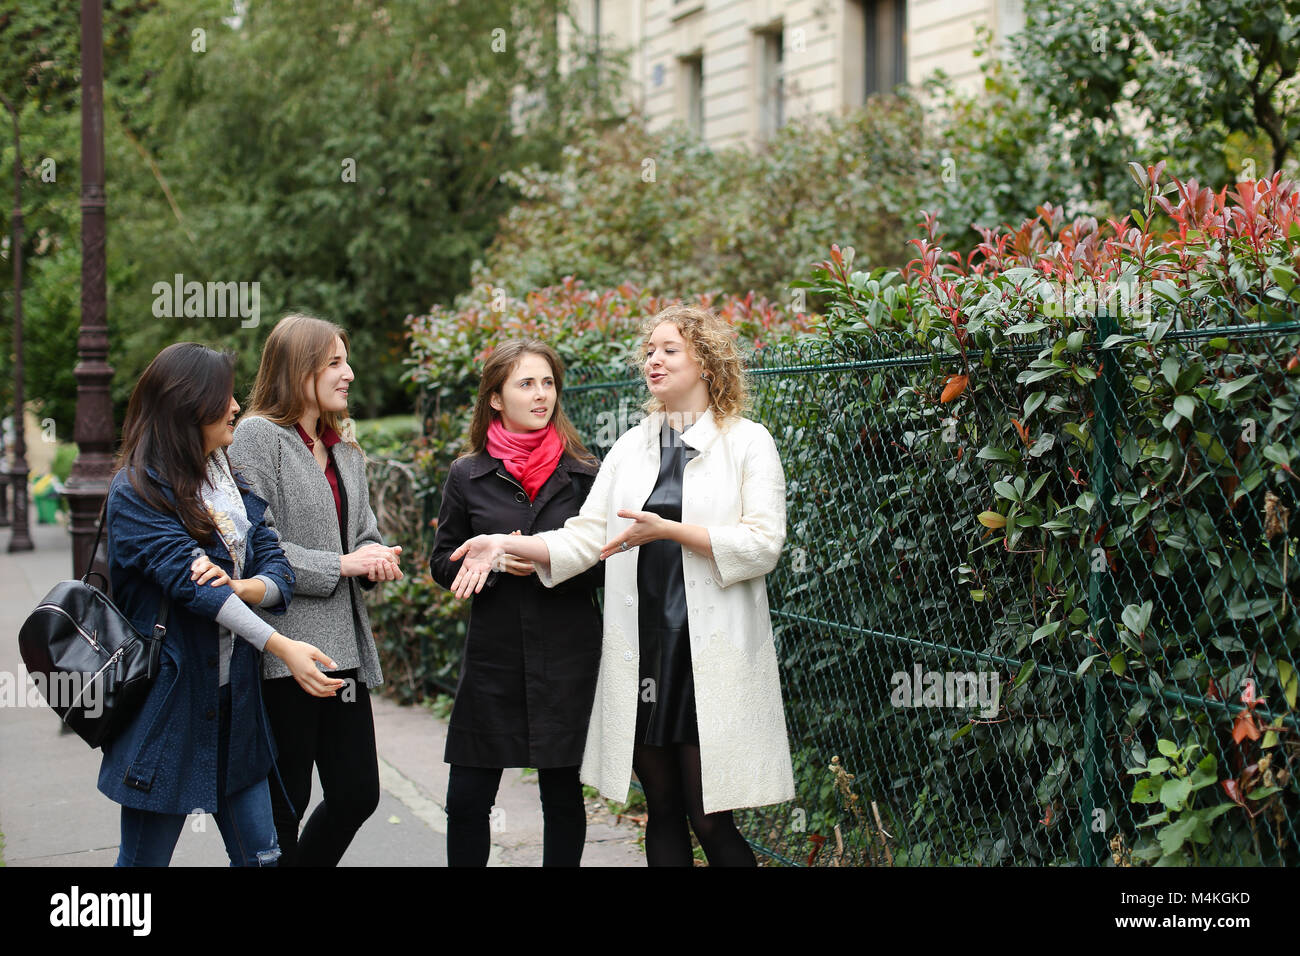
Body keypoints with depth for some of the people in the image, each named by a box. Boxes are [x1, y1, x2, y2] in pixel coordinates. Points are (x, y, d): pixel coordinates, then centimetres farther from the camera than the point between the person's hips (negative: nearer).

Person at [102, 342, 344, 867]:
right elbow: (189, 581, -22)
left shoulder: (230, 479, 13)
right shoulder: (137, 493, -10)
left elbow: (279, 570, 5)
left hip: (234, 698, 7)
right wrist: (281, 646, -30)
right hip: (167, 700, -7)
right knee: (145, 855, 3)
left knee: (259, 853, 7)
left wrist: (240, 588, -19)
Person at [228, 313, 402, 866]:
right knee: (284, 804, 0)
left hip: (343, 649, 8)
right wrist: (340, 565, -16)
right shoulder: (256, 437, -7)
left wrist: (376, 557, -3)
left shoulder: (344, 451, 18)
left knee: (358, 793, 7)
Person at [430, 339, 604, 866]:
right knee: (466, 800, 1)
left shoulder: (582, 472, 2)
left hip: (567, 658, 0)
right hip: (494, 652, 1)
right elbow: (443, 563, 7)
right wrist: (493, 559, -11)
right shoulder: (468, 476, 3)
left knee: (562, 794, 7)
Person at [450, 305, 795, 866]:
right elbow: (585, 537, 9)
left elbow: (763, 545, -11)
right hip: (642, 647, 5)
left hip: (710, 655, -5)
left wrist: (667, 530, -17)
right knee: (663, 813, 10)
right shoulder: (631, 447, 15)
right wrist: (506, 544, -5)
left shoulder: (747, 442, 0)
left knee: (709, 820, -7)